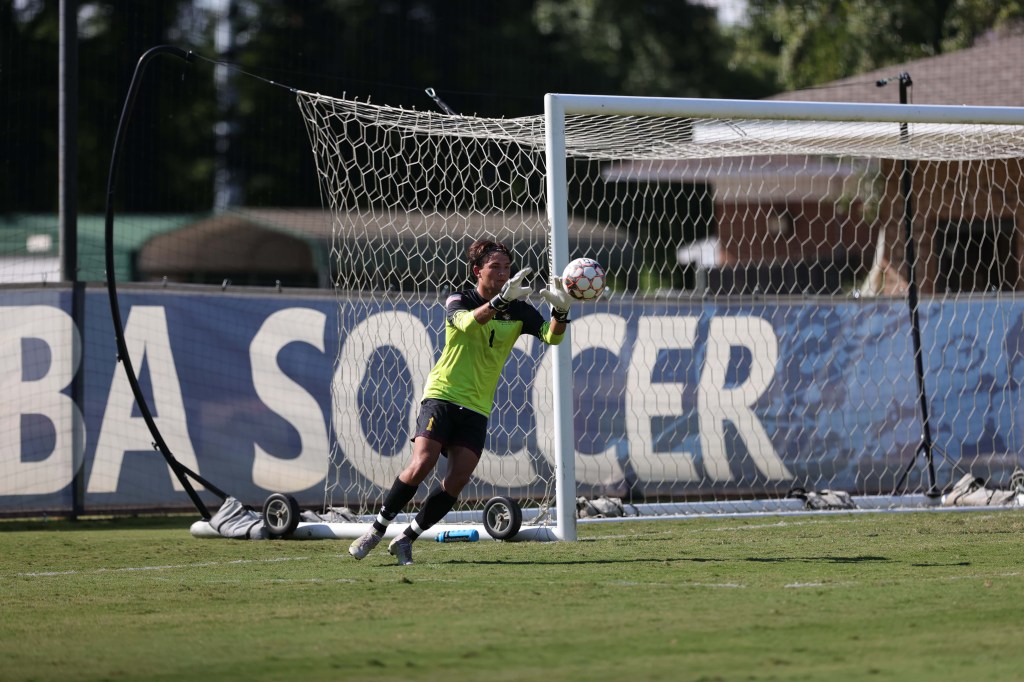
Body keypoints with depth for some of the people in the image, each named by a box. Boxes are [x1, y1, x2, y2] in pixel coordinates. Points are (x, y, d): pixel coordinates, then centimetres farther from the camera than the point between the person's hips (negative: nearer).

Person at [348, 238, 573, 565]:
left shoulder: (519, 311, 6)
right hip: (442, 395, -4)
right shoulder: (459, 301, -5)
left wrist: (561, 310, -28)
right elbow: (467, 322, -28)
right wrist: (501, 300, -43)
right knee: (421, 466, -19)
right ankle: (376, 531, -3)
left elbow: (552, 336, -7)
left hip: (477, 408, 4)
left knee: (458, 479, -9)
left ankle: (406, 540, 6)